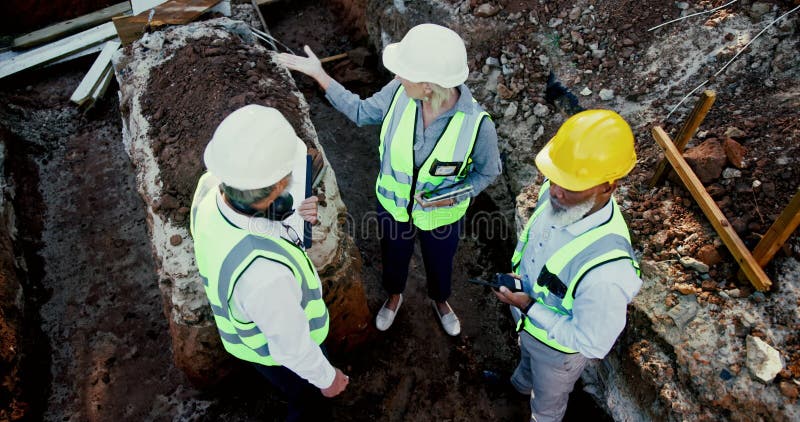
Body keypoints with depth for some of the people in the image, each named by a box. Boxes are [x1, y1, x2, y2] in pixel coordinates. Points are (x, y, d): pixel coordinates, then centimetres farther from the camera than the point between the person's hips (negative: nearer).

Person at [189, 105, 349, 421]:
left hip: (247, 324, 6)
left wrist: (291, 212, -22)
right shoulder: (265, 274, -48)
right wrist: (327, 377, -9)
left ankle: (292, 394, 70)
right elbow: (292, 346, -29)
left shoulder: (210, 188, -29)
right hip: (280, 350, -6)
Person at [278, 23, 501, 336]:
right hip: (393, 205, 2)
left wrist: (454, 196, -28)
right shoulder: (399, 93, -26)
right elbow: (362, 112, -6)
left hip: (441, 215, -2)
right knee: (394, 257, 29)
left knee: (439, 263, 28)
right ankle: (394, 296, 64)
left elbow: (488, 171, -13)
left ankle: (440, 300, 64)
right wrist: (319, 75, -9)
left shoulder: (477, 124, -33)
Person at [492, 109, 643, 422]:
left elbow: (593, 345, -31)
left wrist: (529, 307, -31)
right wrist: (515, 271, -3)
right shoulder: (555, 193, -25)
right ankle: (521, 383, 73)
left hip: (560, 345, -6)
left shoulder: (605, 269, -46)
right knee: (527, 356, 40)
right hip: (526, 316, 6)